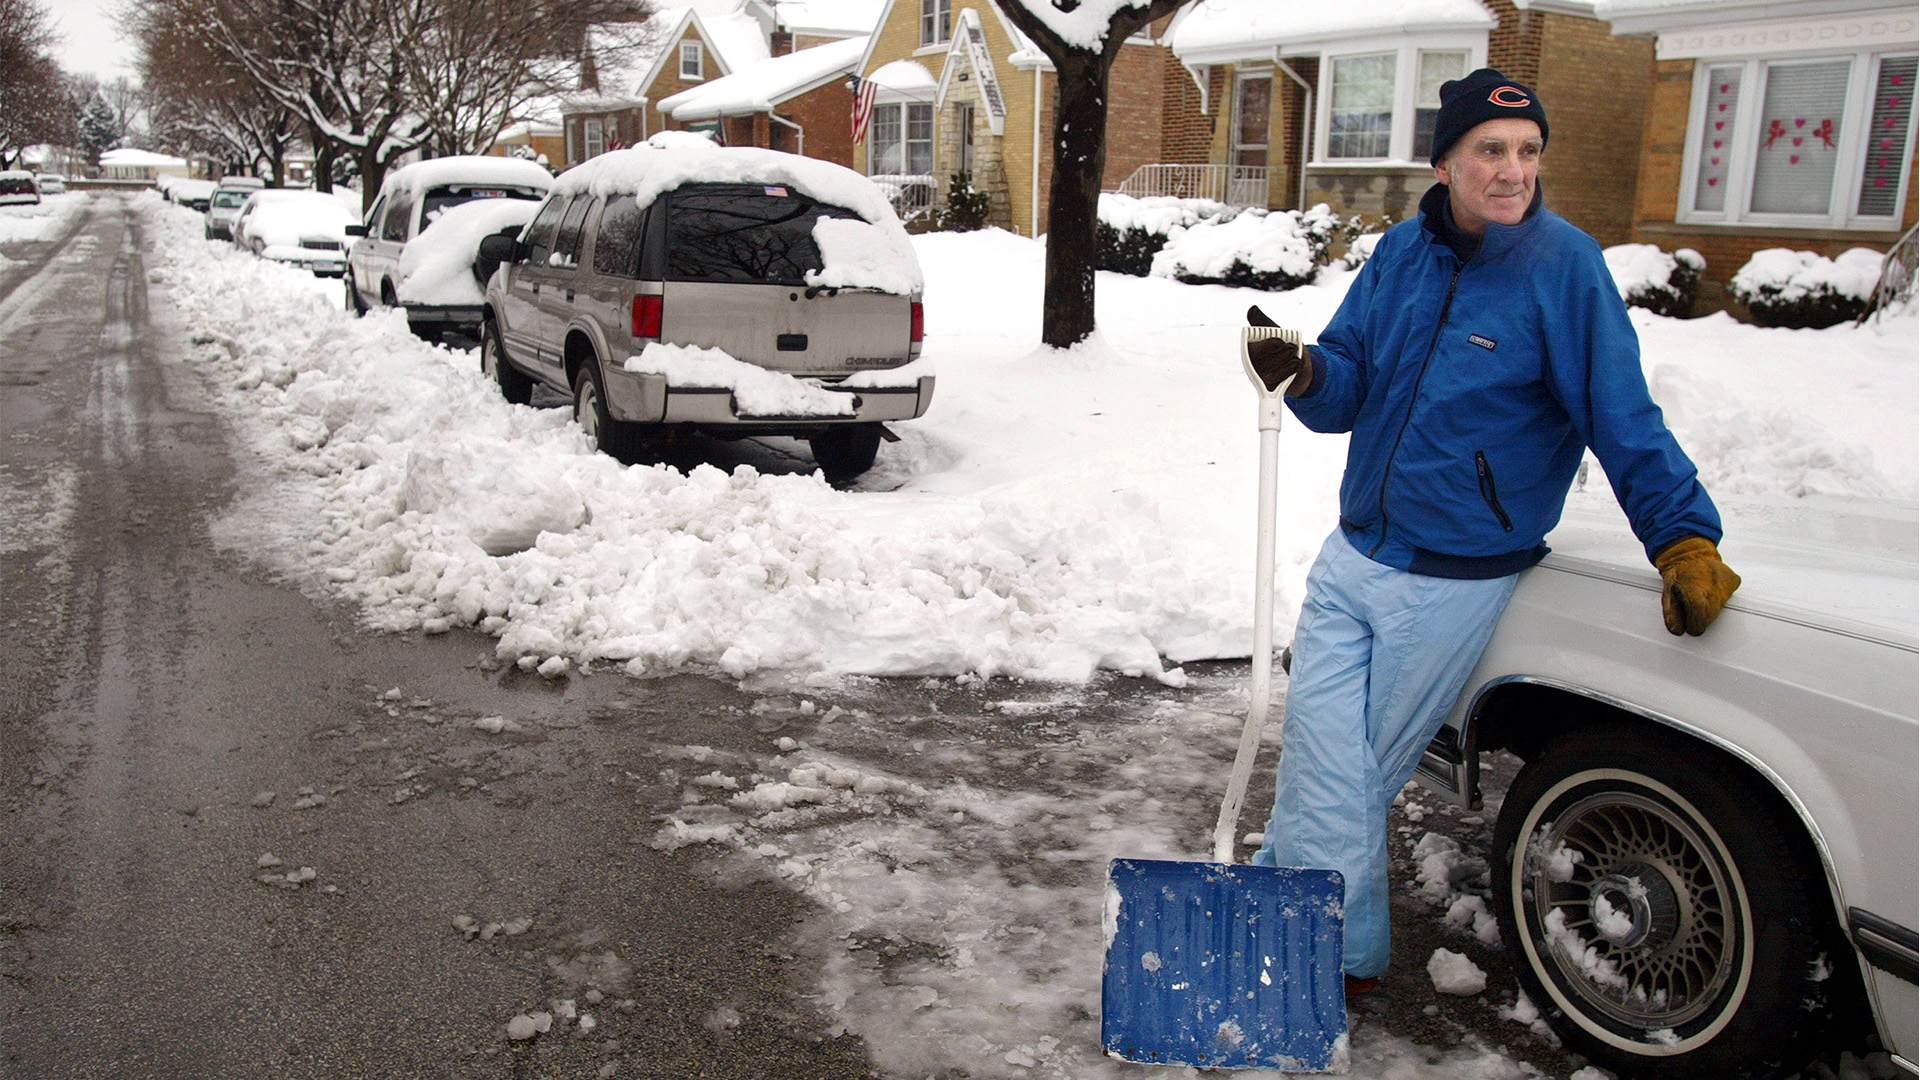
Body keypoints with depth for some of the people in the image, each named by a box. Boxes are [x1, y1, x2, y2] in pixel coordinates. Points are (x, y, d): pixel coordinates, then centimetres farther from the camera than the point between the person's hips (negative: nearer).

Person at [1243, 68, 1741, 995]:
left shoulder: (1563, 263, -12)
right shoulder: (1402, 253, 3)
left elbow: (1625, 419, -12)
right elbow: (1348, 389, 4)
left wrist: (1684, 538, -18)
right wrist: (1303, 373, -18)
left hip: (1456, 584, -4)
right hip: (1351, 560, 4)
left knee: (1366, 769, 8)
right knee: (1323, 759, 3)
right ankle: (1339, 954, 21)